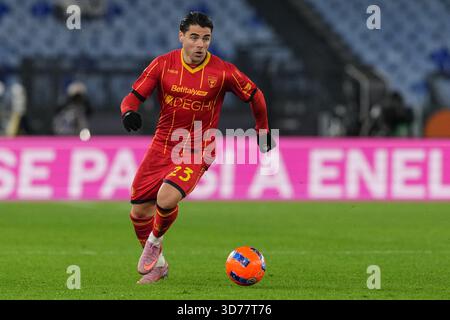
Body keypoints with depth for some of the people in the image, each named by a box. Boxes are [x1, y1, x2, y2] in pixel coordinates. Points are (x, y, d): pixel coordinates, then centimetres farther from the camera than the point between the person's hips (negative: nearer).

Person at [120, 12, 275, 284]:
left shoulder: (223, 72, -9)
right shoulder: (164, 64, -4)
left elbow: (255, 95, 7)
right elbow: (134, 96, -4)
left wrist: (263, 131, 18)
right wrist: (129, 112, -27)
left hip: (198, 152, -3)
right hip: (162, 146, 3)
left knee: (167, 199, -28)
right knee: (139, 211, 3)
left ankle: (155, 241, 5)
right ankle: (156, 265, 28)